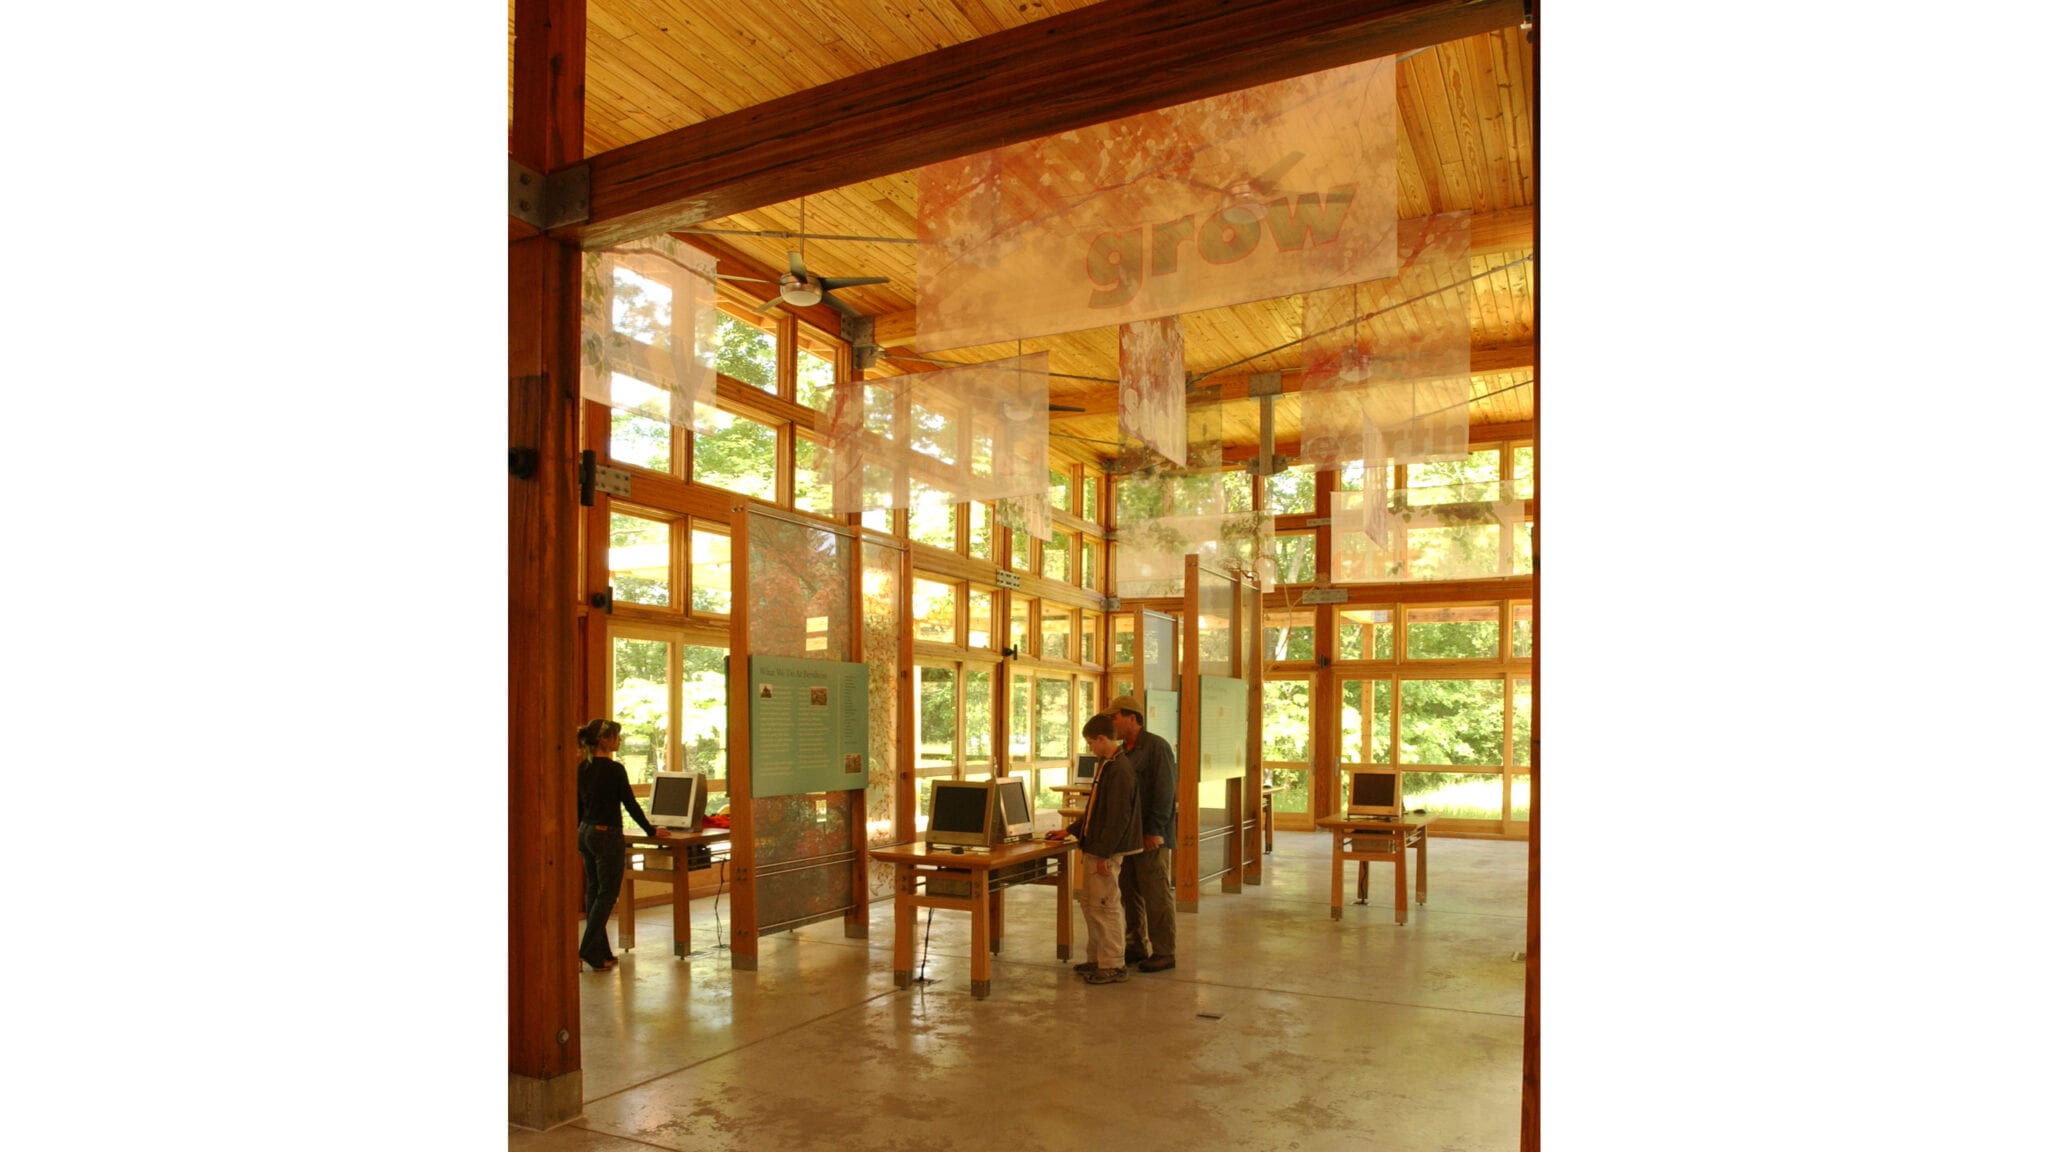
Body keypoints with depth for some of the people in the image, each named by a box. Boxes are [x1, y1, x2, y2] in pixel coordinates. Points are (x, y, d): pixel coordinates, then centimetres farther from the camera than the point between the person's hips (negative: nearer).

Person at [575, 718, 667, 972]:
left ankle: (600, 953, 17)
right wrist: (652, 831, -1)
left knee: (593, 891, 12)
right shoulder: (613, 769, -16)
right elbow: (630, 804, -12)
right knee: (607, 894, 0)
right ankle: (590, 950, -2)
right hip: (607, 836, -8)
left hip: (585, 834, 8)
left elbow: (578, 805, 14)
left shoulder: (582, 768, 6)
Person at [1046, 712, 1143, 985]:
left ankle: (1114, 966, 7)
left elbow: (1118, 817, -22)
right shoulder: (1106, 766, 13)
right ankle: (1099, 959, 27)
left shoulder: (1120, 770, -19)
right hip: (1093, 847, 10)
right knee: (1089, 903, 16)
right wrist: (1071, 830, 20)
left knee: (1104, 906, -3)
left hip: (1106, 850, -10)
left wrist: (1103, 853, -22)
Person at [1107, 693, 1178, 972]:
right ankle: (1136, 947, 23)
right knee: (1130, 893, 12)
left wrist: (1155, 831, -19)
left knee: (1156, 894, -2)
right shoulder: (1122, 752, 14)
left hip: (1150, 837, -8)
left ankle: (1163, 953, 6)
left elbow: (1165, 792, -16)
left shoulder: (1157, 747, -11)